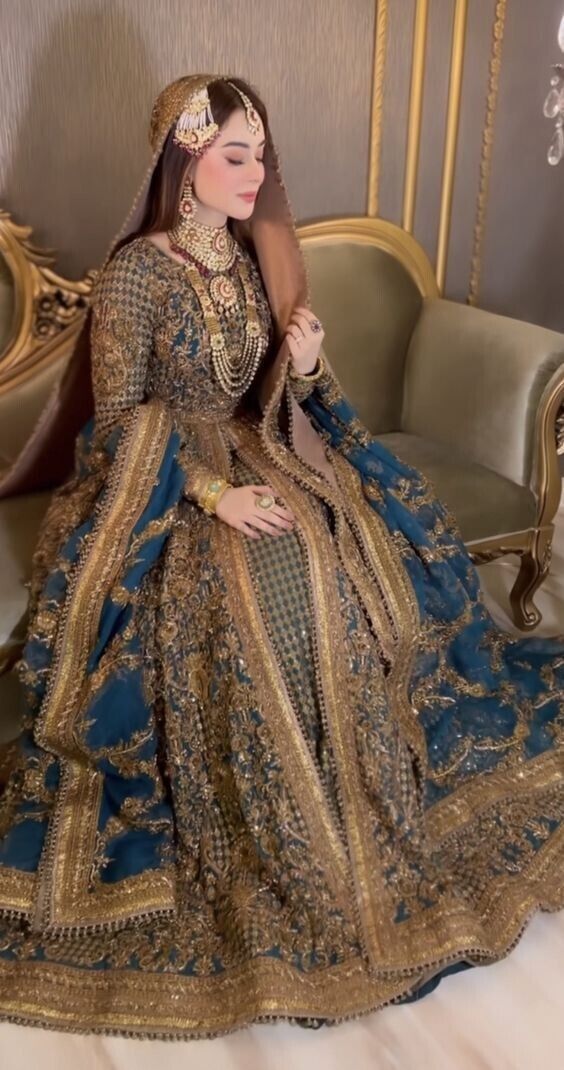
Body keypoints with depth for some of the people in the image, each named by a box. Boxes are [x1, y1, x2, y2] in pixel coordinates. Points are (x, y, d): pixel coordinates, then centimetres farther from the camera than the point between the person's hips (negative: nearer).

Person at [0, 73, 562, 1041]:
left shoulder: (253, 259, 9)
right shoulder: (135, 272, -10)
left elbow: (277, 401, 12)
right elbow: (119, 417, -12)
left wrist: (306, 368, -11)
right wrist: (211, 489, -24)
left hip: (256, 454, 6)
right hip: (161, 481, -6)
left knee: (388, 538, -15)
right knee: (275, 586, -32)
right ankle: (278, 853, -13)